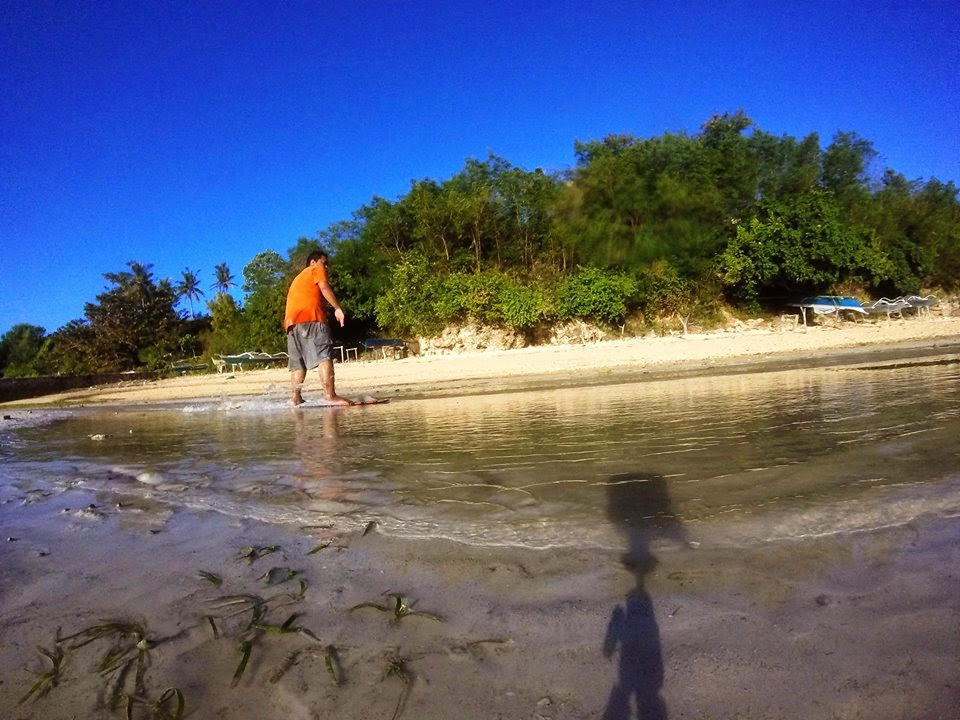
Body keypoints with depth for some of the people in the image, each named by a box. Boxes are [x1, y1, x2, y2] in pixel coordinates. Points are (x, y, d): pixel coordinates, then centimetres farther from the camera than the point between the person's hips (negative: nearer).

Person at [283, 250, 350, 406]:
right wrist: (338, 308, -9)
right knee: (324, 357, -17)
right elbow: (324, 287, -3)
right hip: (310, 318, -8)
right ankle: (330, 395, -28)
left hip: (292, 322, 8)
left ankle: (296, 400, -1)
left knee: (298, 363, 6)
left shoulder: (298, 278, 38)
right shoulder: (316, 270, 15)